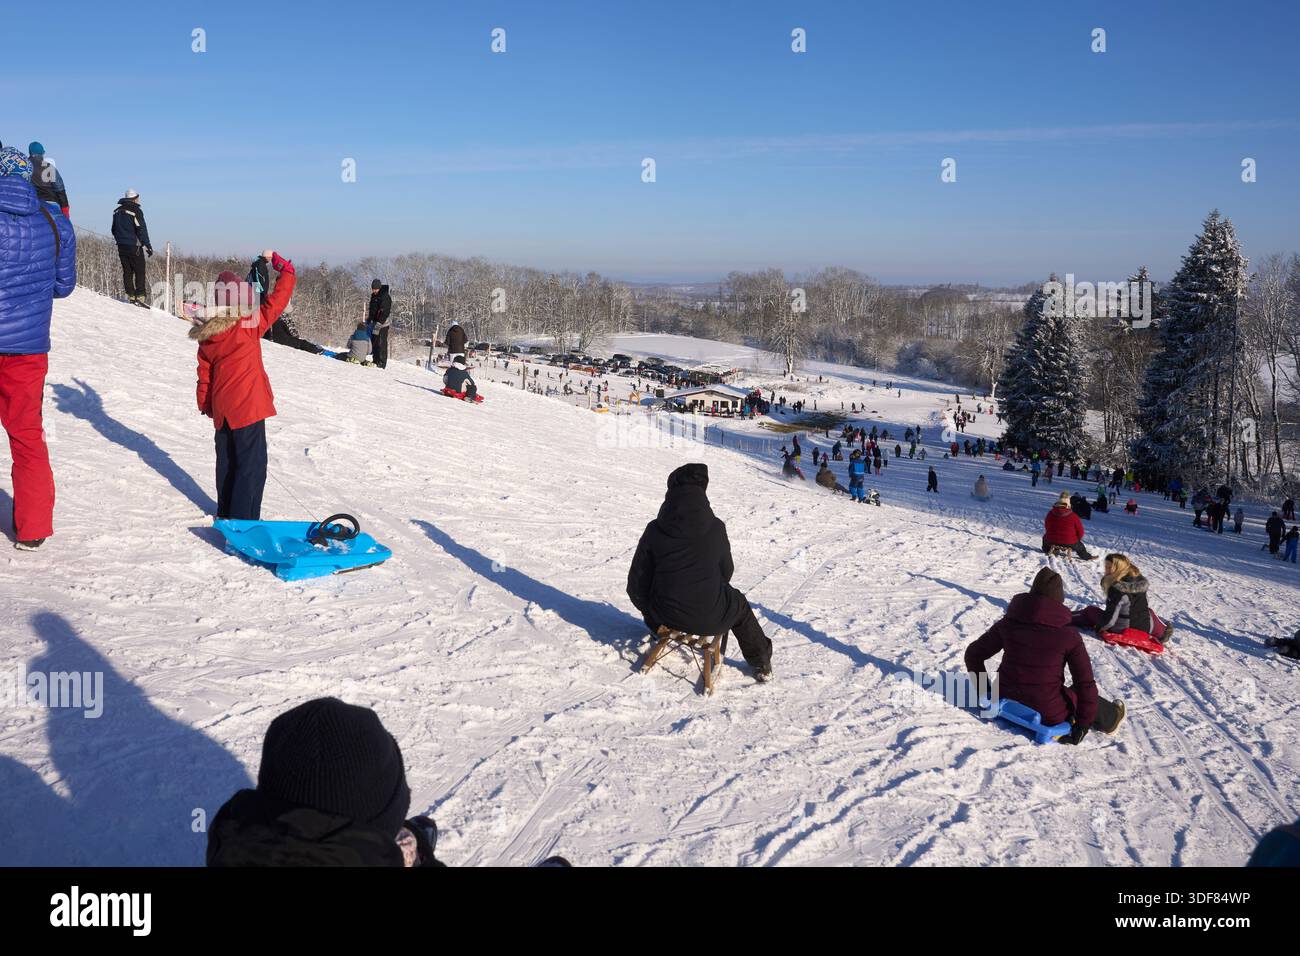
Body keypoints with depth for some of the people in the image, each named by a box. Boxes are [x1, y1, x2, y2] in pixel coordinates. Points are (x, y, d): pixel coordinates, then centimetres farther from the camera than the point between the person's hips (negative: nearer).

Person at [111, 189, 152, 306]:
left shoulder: (117, 212, 13)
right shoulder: (135, 211, -10)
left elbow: (114, 230, 19)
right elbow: (141, 230, -13)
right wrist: (148, 246, -10)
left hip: (121, 247, 7)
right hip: (134, 247, -7)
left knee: (127, 271, 9)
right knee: (140, 271, -3)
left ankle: (130, 295, 7)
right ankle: (140, 296, -9)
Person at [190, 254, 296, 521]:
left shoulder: (207, 335, 4)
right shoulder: (249, 325, -13)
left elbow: (204, 373, 10)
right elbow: (279, 297, -10)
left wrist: (205, 404, 22)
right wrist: (282, 264, 3)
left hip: (221, 409, 7)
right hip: (248, 406, -7)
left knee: (227, 462, 19)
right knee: (252, 465, -2)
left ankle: (225, 514, 30)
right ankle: (243, 521, -4)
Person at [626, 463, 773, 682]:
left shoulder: (654, 530, -9)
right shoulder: (715, 528, -10)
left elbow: (637, 581, -2)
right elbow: (726, 571, 5)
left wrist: (647, 609, 19)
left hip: (665, 615, 1)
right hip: (710, 619, -1)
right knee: (740, 606, 32)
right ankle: (761, 664, 40)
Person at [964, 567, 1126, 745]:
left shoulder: (1009, 622, -3)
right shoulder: (1068, 634, -12)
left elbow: (973, 654, 4)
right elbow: (1085, 683, -10)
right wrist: (1084, 723, 0)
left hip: (1007, 703, 3)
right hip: (1049, 715, -3)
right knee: (1087, 697, 27)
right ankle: (1111, 718, 53)